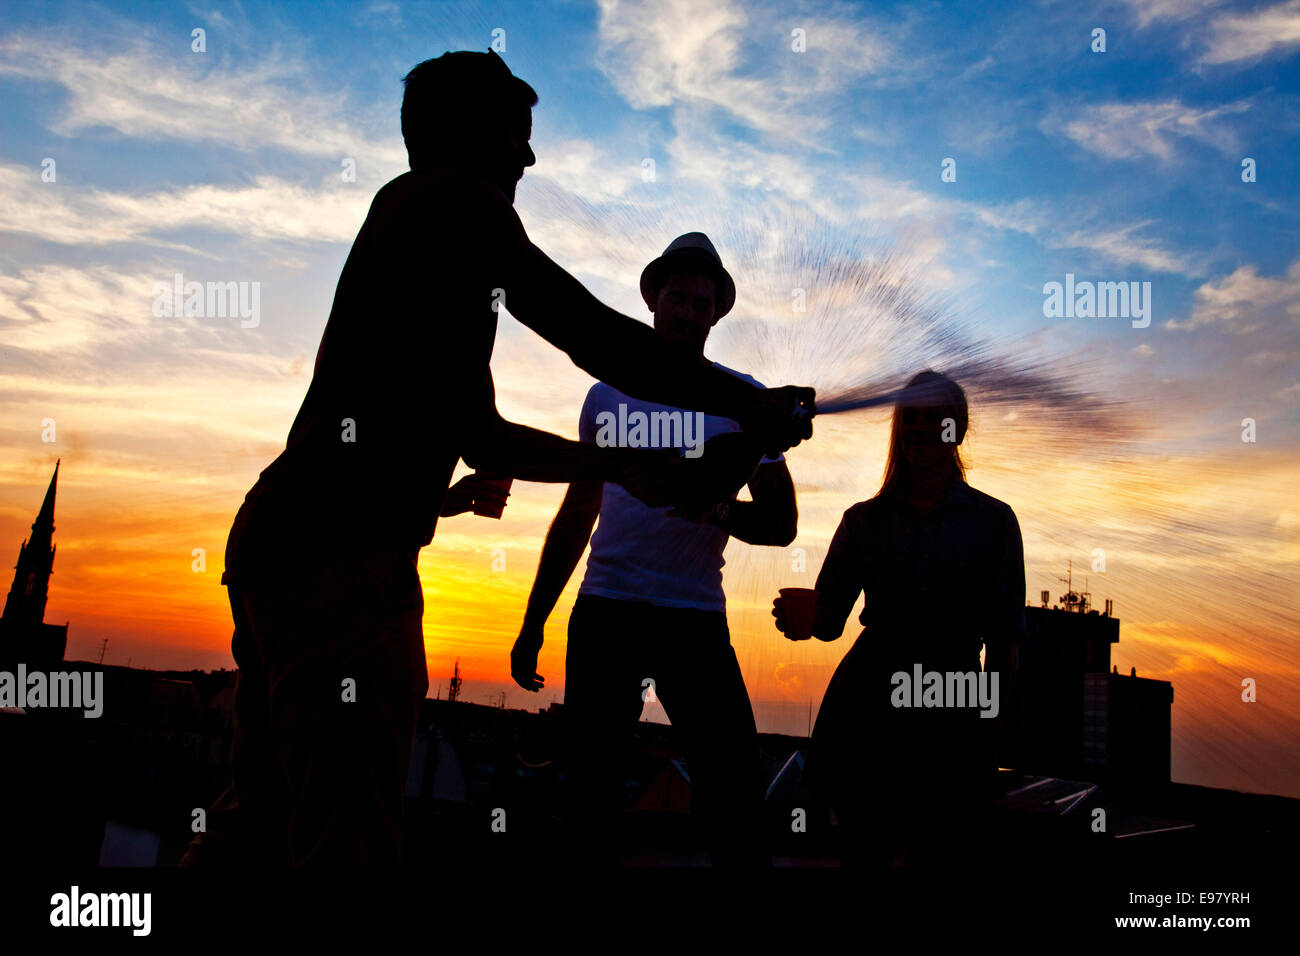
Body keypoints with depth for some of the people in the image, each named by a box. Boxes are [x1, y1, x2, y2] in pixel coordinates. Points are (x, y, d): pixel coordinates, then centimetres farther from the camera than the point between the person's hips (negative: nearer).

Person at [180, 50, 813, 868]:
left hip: (285, 539, 10)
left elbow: (483, 437, 28)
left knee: (263, 821, 19)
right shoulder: (452, 202, -3)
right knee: (351, 841, -7)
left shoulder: (419, 220, 26)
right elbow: (597, 338, -12)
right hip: (342, 555, -10)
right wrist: (755, 405, -3)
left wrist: (614, 463, 27)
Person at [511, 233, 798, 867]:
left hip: (696, 622, -2)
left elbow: (781, 521, 5)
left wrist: (718, 509, -17)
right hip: (603, 613, 2)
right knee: (590, 796, 2)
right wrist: (533, 622, 16)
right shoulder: (608, 395, 13)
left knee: (736, 803, -8)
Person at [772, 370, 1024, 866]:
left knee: (935, 848, 1)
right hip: (867, 701, 1)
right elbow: (829, 618, 7)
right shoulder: (864, 519, 9)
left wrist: (993, 722, 1)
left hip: (951, 709, -1)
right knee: (866, 846, 3)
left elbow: (1003, 631, 5)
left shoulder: (993, 520, 5)